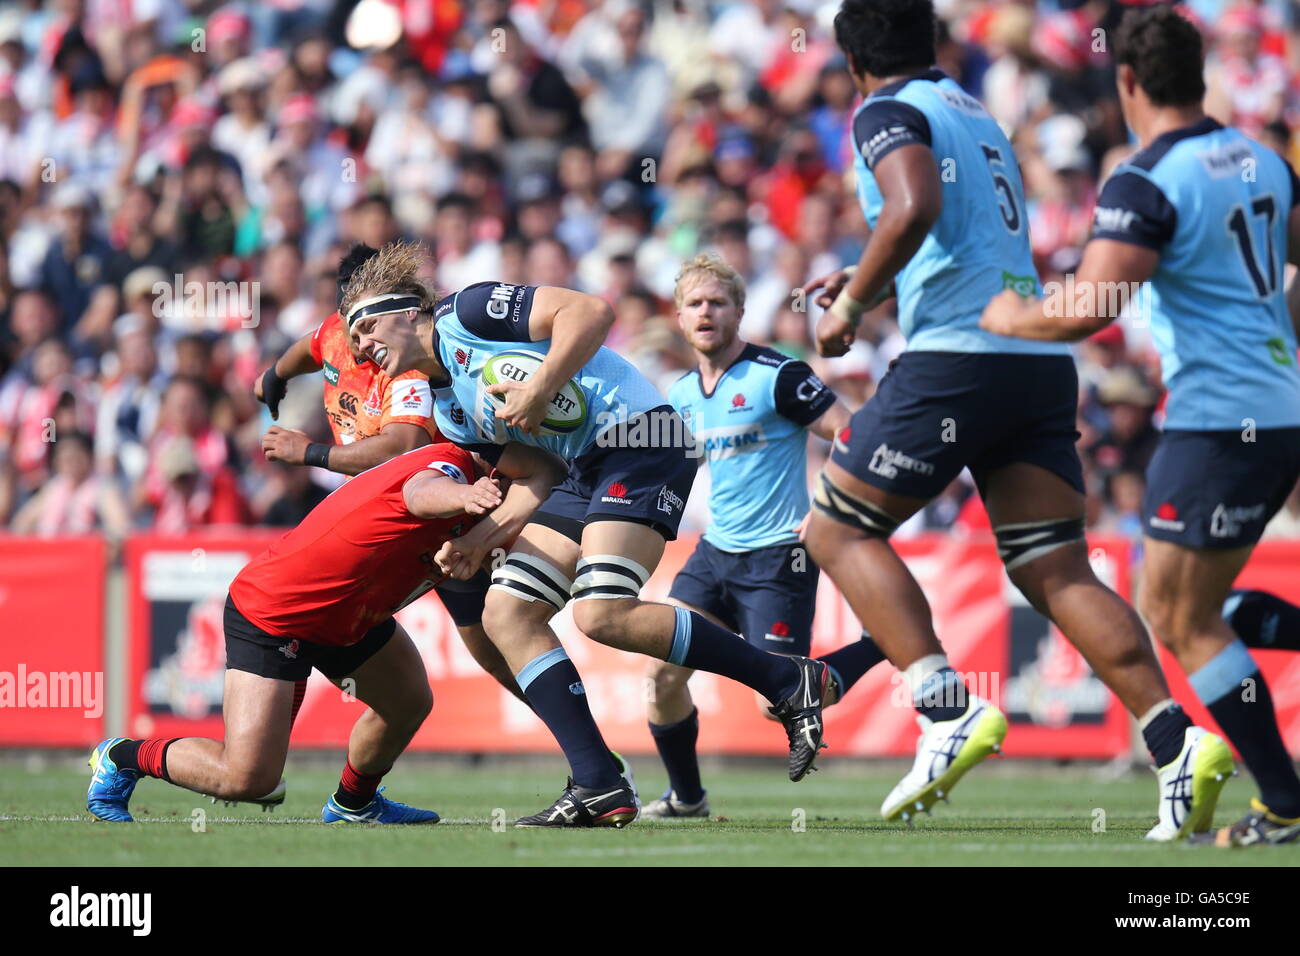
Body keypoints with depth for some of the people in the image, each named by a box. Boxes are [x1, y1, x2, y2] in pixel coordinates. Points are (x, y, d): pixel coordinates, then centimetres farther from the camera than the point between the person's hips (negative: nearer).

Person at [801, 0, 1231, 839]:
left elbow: (915, 209, -20)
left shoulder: (888, 112, 0)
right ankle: (1177, 743, -16)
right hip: (1044, 360, 7)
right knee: (1059, 574, 2)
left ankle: (949, 710, -12)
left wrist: (852, 304, -9)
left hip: (958, 356, -7)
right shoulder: (978, 116, 25)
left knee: (838, 528, 5)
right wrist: (869, 286, 41)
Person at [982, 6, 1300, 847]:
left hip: (1217, 420, -8)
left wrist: (1008, 315, -7)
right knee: (1201, 611, 18)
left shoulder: (1147, 185, -15)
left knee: (1182, 623, 0)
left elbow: (1089, 310, -24)